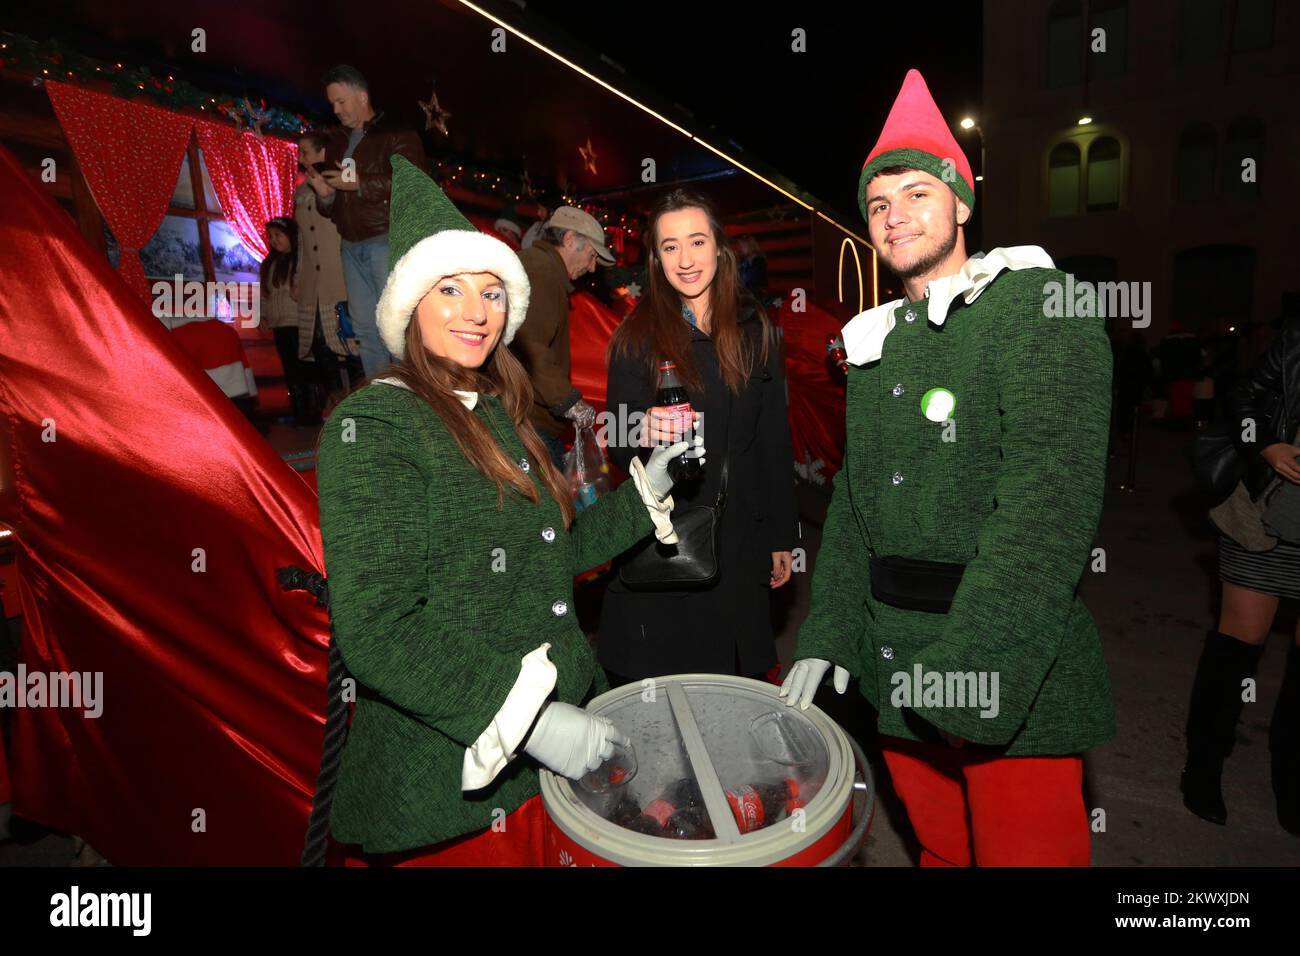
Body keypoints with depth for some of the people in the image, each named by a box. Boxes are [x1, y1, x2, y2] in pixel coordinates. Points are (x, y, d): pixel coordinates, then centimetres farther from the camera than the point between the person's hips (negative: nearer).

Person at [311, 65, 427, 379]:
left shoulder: (397, 135, 2)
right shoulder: (341, 145, 23)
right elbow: (333, 209, 27)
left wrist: (359, 184, -14)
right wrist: (325, 195, 4)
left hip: (387, 241, -7)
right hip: (352, 247, 7)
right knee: (365, 328, 5)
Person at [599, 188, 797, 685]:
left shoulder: (754, 330, 4)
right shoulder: (637, 337, -4)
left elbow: (775, 439, 8)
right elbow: (618, 446, -5)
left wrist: (782, 536, 8)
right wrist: (644, 435, -29)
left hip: (741, 544, 3)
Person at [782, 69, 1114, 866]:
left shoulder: (1039, 303, -7)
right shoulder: (877, 342, 13)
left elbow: (1054, 490, -19)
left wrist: (980, 653, -26)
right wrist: (830, 633, 7)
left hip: (1014, 667, -6)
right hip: (901, 669, 6)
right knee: (940, 850, 19)